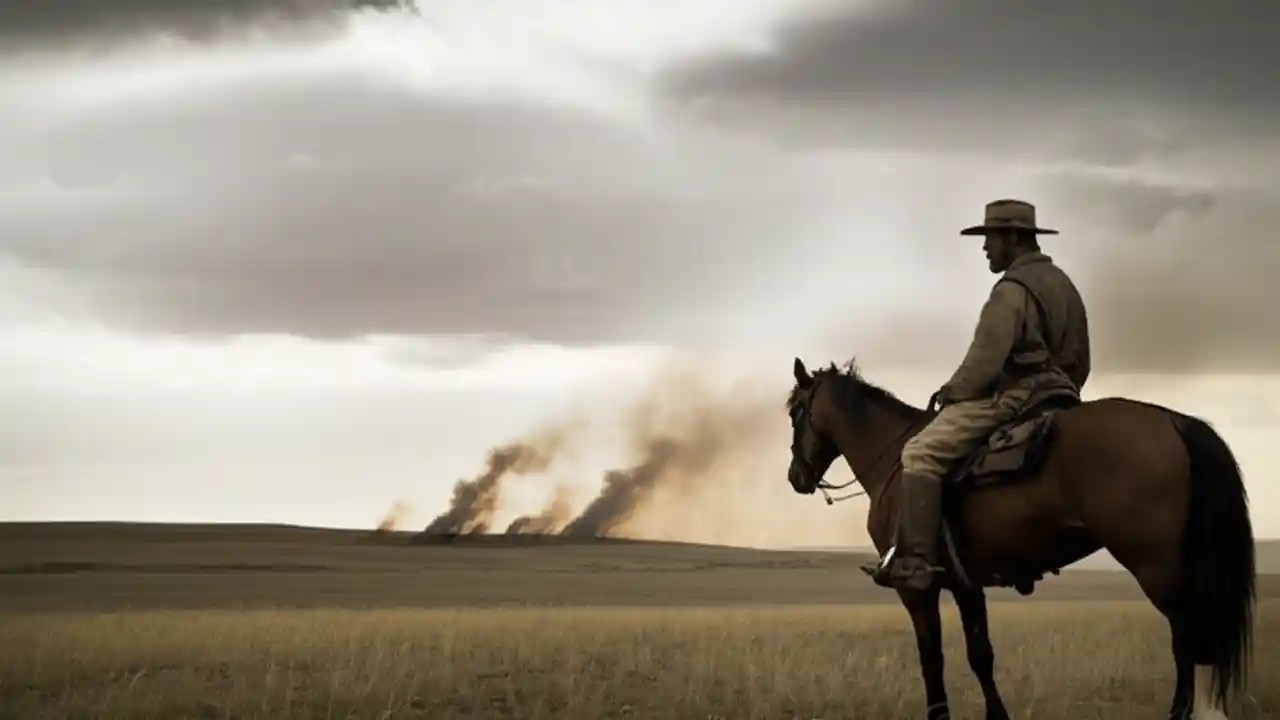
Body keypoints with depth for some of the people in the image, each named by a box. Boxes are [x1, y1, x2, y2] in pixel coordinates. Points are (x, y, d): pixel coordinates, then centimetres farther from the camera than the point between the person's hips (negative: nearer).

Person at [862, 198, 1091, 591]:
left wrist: (951, 394, -3)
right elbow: (1080, 364, 23)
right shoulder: (1064, 285, 19)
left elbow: (984, 360, -18)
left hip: (1012, 398, -11)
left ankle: (914, 560, -28)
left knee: (920, 454, -16)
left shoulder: (1012, 290, -13)